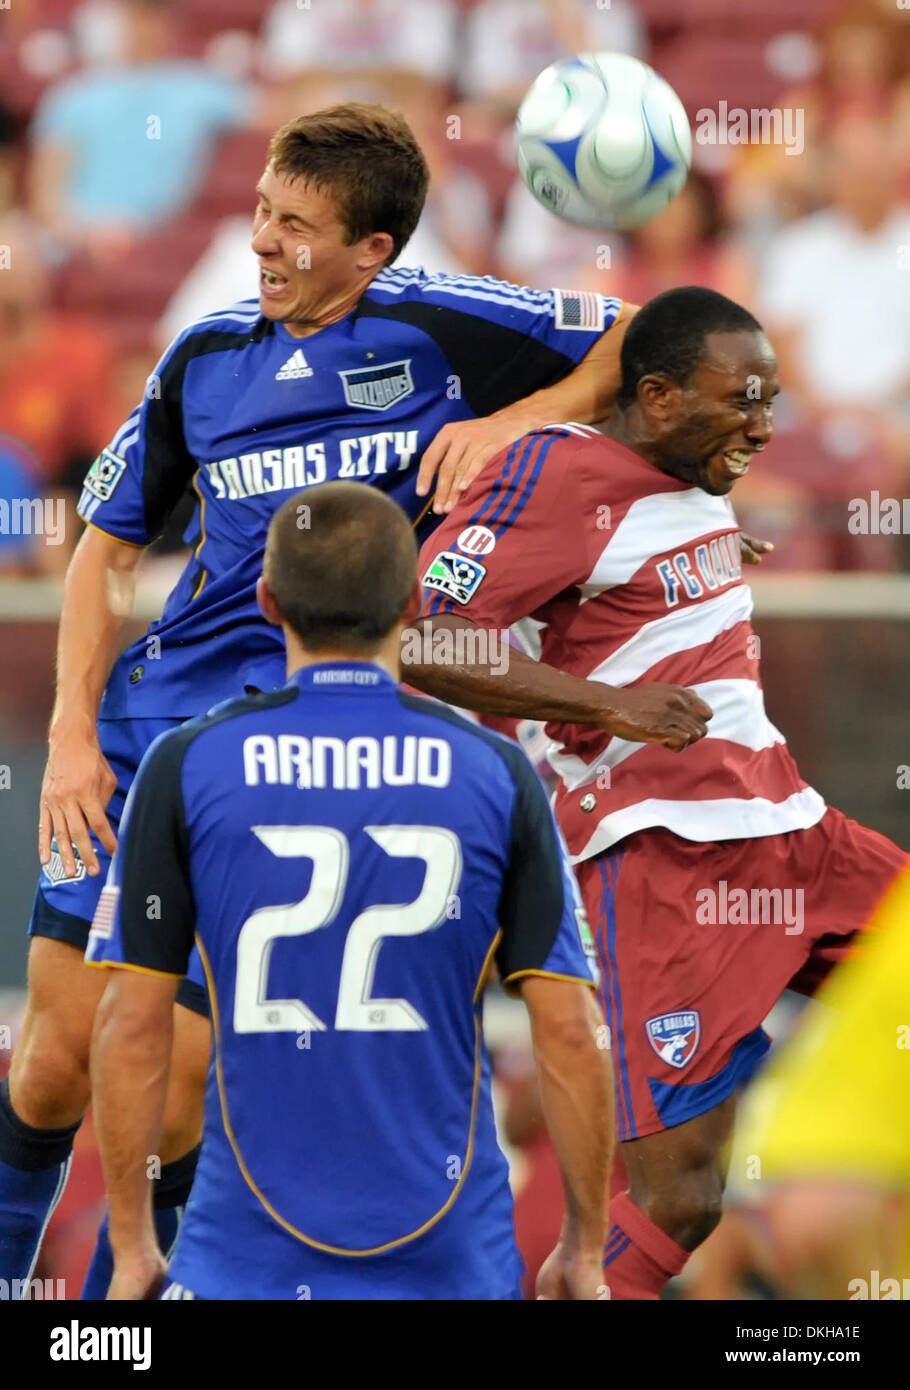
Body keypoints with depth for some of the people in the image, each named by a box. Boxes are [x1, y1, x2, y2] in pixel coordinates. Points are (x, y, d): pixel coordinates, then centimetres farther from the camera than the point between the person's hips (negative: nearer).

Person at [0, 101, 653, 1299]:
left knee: (181, 1101, -7)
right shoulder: (205, 357, 9)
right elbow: (108, 550, 17)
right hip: (148, 722, 4)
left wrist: (513, 420, -11)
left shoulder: (433, 326, -3)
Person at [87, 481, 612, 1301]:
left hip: (247, 1263, -1)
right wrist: (586, 1247, 8)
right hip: (450, 1261, 1)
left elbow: (133, 1024, -1)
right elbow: (569, 1029, -1)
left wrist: (131, 1244, 7)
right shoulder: (497, 773, 0)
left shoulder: (186, 766, -2)